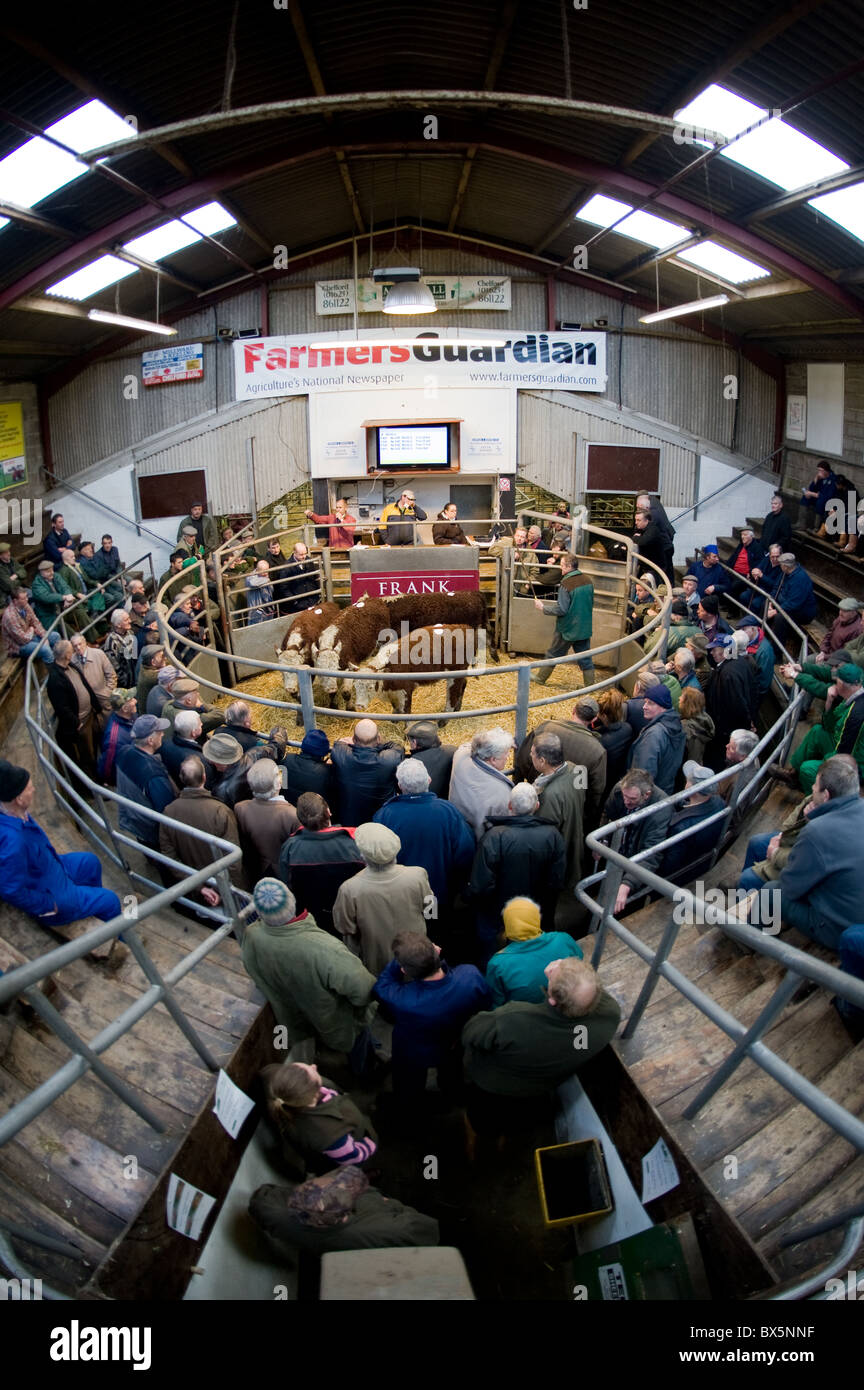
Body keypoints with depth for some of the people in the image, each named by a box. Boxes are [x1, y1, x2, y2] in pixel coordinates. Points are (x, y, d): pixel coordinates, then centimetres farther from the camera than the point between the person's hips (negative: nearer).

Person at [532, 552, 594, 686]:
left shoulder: (566, 584, -21)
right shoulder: (587, 580, 0)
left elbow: (561, 609, -22)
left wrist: (543, 607, -10)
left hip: (568, 628, -5)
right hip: (585, 628, 5)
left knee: (553, 654, 13)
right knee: (585, 659, 12)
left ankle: (540, 677, 28)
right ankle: (589, 684, 14)